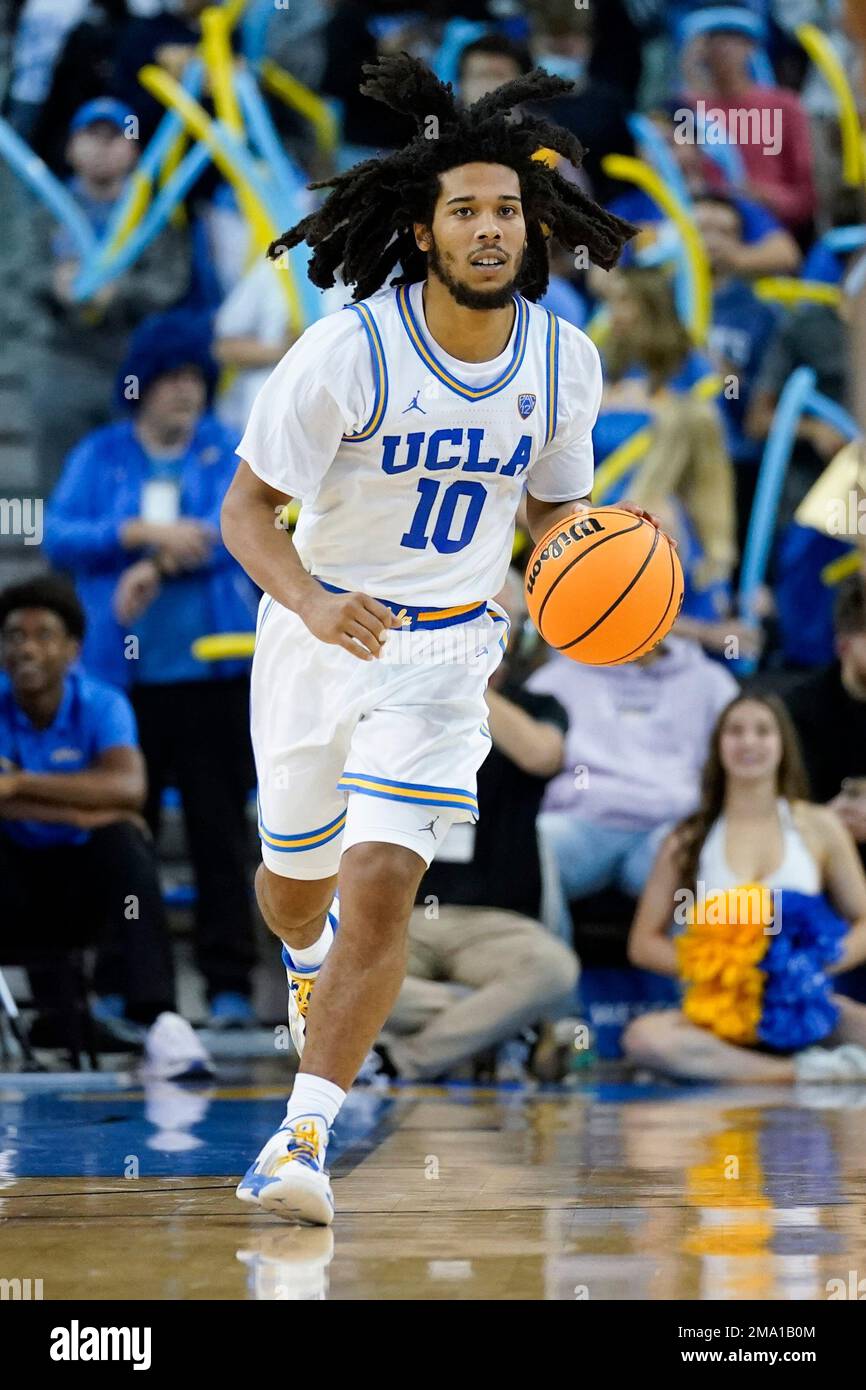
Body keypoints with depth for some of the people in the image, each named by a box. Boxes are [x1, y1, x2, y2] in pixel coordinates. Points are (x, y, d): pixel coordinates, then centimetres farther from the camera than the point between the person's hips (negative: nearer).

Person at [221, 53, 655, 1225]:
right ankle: (312, 961, 58)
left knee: (382, 886, -18)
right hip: (325, 635, 0)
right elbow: (246, 509, -14)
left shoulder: (564, 360, -7)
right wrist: (312, 601, -33)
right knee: (294, 881, 19)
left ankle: (304, 1139, -17)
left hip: (448, 654, 0)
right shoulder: (347, 351, -19)